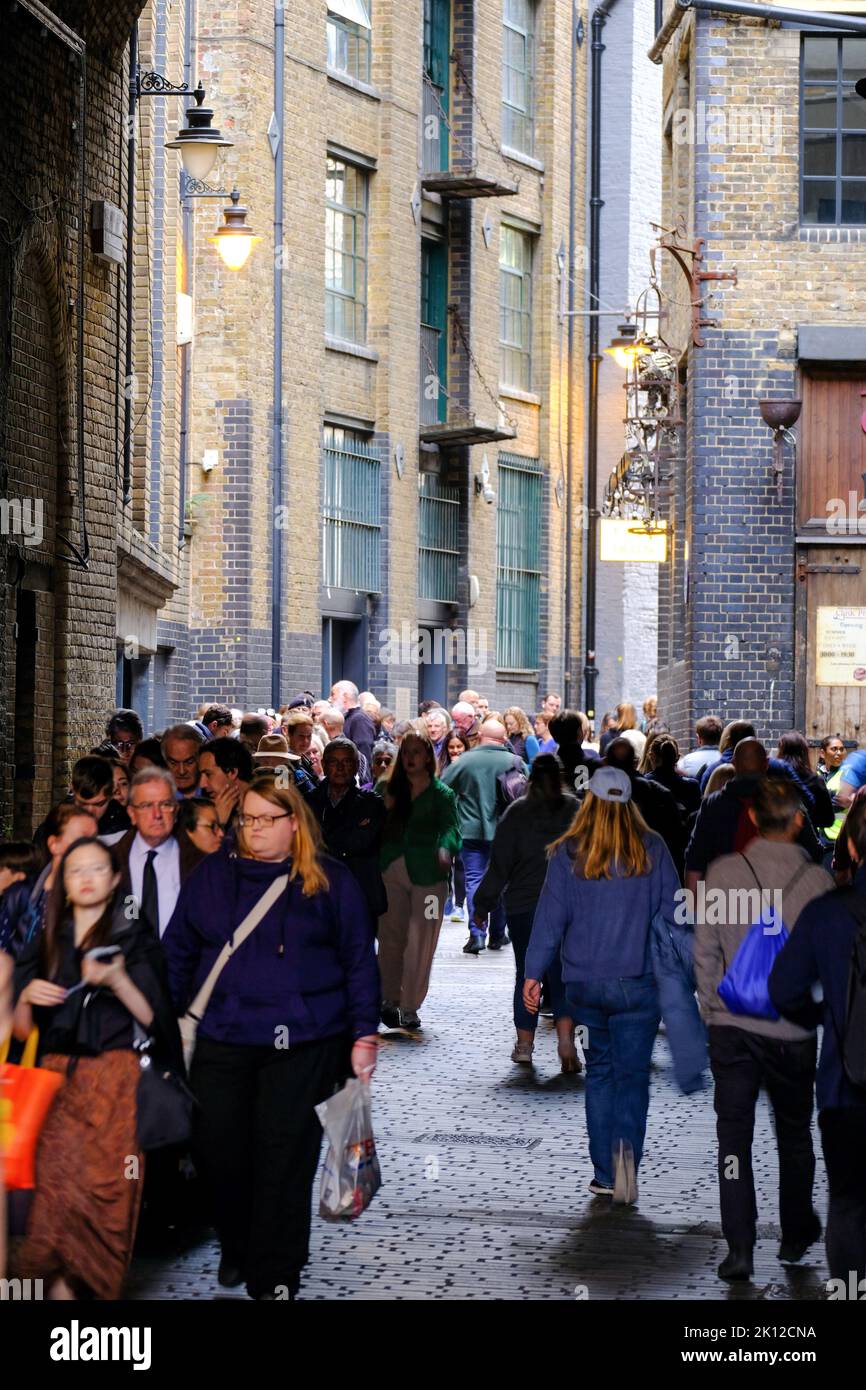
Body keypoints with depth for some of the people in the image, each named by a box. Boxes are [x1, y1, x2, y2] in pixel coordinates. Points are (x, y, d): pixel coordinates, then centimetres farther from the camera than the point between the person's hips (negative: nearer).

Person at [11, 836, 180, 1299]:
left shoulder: (136, 940, 7)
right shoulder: (47, 942, 16)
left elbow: (153, 1019, 0)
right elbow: (22, 1029, 15)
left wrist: (118, 981, -15)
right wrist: (27, 996, -5)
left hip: (114, 1080, -3)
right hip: (57, 1078, 3)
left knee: (104, 1190, -12)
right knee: (56, 1182, -12)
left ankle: (93, 1287, -5)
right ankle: (61, 1287, -9)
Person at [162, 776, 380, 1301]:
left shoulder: (331, 882, 2)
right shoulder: (214, 874, 7)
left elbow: (360, 961, 2)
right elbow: (178, 948, 10)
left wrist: (365, 1034, -2)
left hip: (301, 1043, -2)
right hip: (220, 1040, 2)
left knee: (284, 1159, -2)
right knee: (219, 1149, 5)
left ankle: (274, 1276, 8)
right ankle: (237, 1246, 29)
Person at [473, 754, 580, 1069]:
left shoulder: (517, 813, -4)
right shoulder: (576, 810, -1)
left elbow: (499, 863, -4)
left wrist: (483, 904, 4)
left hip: (524, 905, 0)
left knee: (526, 973, 11)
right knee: (562, 974, 2)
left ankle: (524, 1044, 15)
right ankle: (566, 1040, -17)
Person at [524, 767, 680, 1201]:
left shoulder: (568, 853, -2)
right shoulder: (652, 849, 0)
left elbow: (550, 916, -1)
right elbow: (673, 912, 2)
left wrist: (534, 973, 5)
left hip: (584, 983, 1)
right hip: (638, 982, -1)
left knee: (599, 1070, 13)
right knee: (632, 1072, 1)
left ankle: (604, 1174, 11)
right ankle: (626, 1149, -24)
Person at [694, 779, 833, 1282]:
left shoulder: (724, 872, -6)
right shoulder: (818, 881, -9)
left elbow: (705, 952, -1)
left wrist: (711, 1013, 10)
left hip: (733, 1027, 0)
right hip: (795, 1031, 0)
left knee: (734, 1136, 6)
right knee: (795, 1134, 18)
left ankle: (739, 1249, 1)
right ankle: (796, 1235, 31)